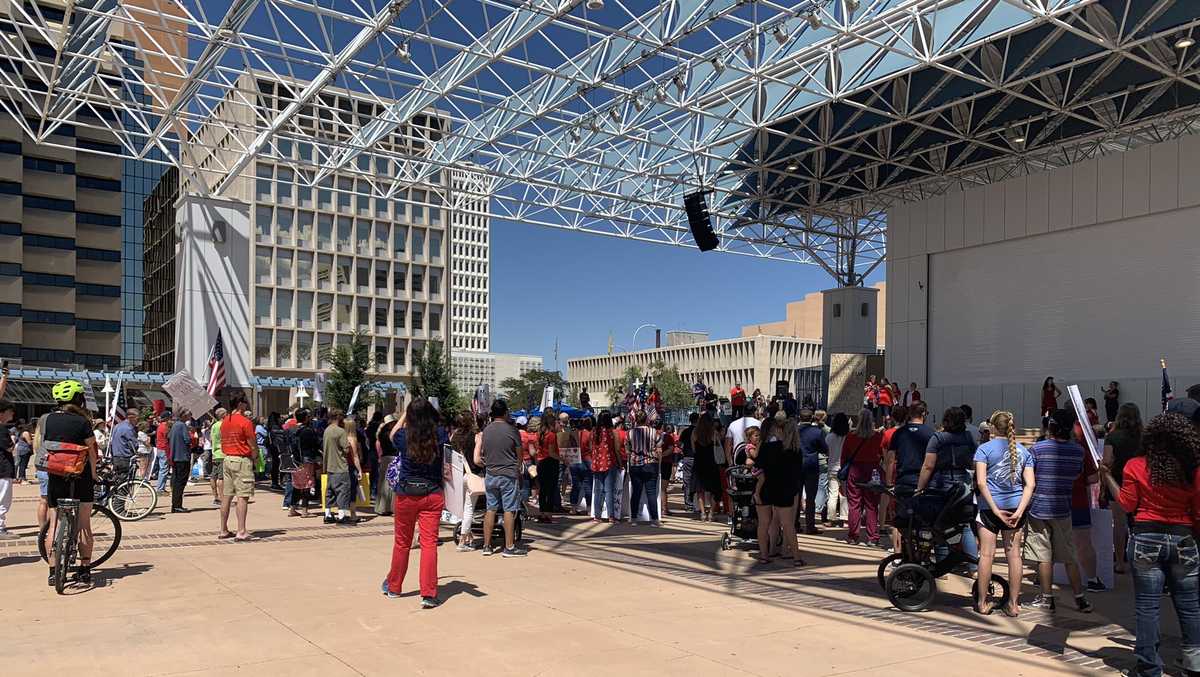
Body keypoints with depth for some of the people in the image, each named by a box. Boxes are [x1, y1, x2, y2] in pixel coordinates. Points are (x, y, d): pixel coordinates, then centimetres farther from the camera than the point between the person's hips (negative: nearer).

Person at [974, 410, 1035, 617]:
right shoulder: (1024, 451, 8)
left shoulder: (984, 448, -4)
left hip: (990, 506, -3)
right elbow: (1030, 484, -1)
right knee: (1014, 554, 7)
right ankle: (1013, 604, 12)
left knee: (986, 554, 2)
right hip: (1016, 506, 3)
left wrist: (995, 510, -11)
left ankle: (983, 603, 8)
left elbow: (981, 482, -12)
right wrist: (1019, 511, -7)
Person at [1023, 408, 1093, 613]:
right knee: (1069, 557, 12)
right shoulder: (1078, 450, 0)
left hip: (1039, 508, -3)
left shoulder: (1039, 448, -12)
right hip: (1063, 509, 4)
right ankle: (1080, 598, 15)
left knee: (1044, 557, 4)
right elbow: (1077, 475, 12)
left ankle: (1047, 598, 11)